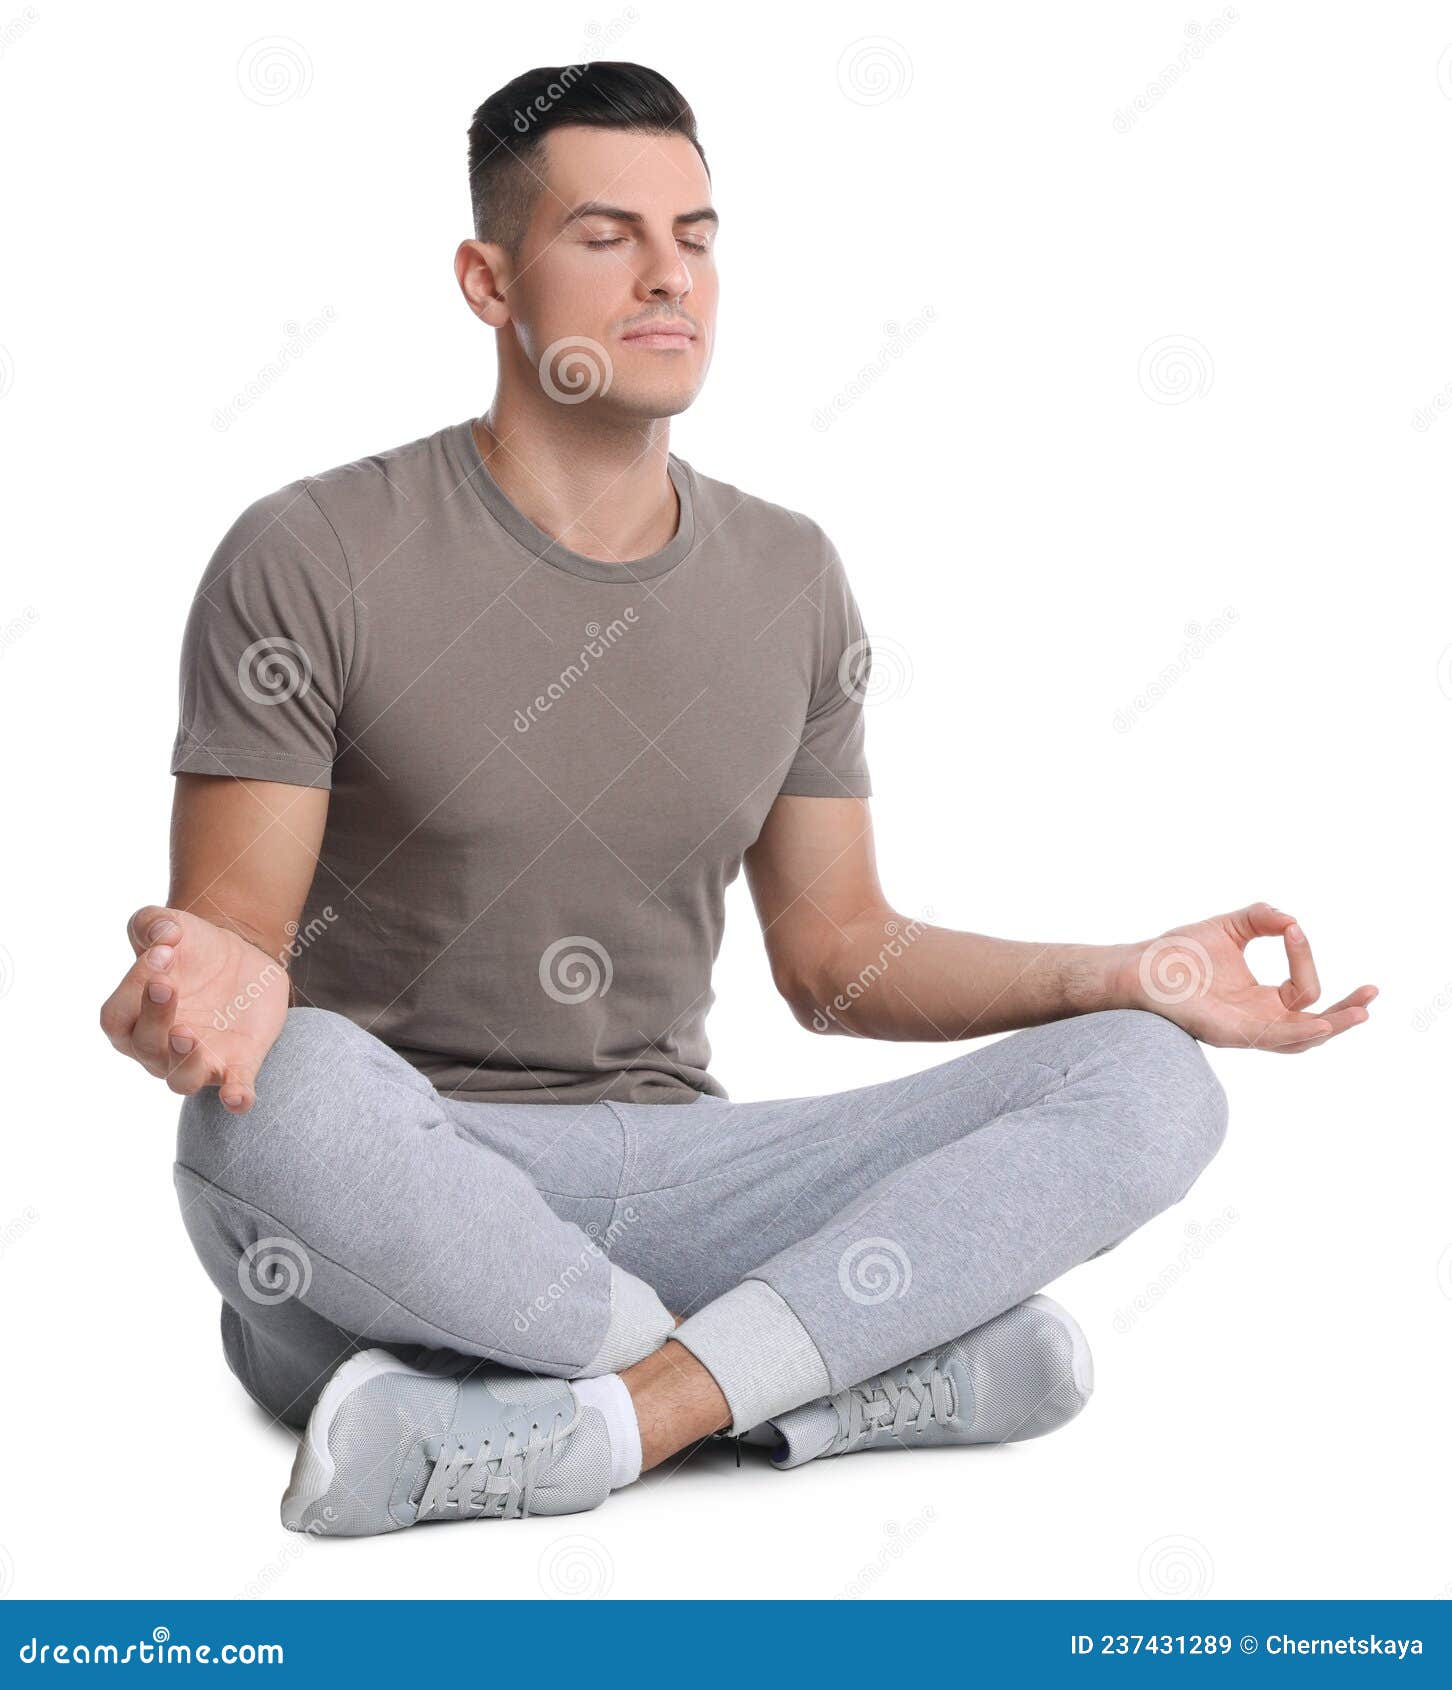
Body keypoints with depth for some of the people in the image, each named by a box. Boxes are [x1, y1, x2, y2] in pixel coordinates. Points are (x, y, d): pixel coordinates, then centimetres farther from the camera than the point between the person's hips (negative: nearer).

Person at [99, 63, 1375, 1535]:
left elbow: (836, 958, 11)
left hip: (660, 1174, 4)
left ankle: (585, 1432, -27)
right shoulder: (309, 562, -5)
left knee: (1148, 1086, -13)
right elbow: (233, 929, -7)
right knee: (287, 1091, -40)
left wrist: (1124, 977, -3)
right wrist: (216, 991, -33)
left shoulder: (788, 579, 9)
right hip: (388, 1195, -3)